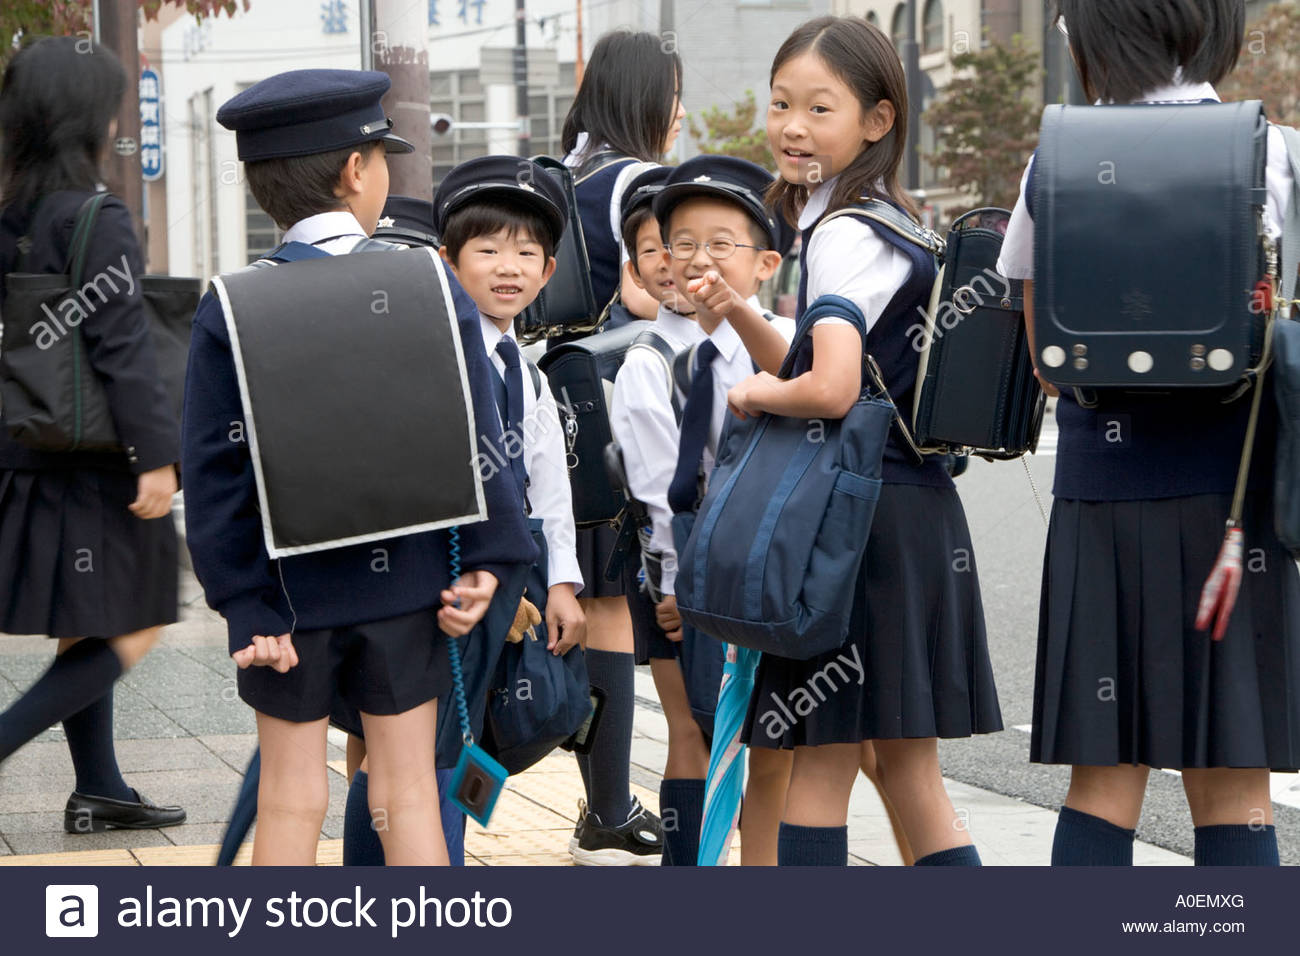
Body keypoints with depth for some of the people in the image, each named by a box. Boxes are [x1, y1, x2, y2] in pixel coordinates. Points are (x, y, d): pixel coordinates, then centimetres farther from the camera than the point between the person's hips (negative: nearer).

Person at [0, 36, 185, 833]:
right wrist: (158, 456, -20)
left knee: (86, 631, 17)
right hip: (96, 467, -8)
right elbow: (122, 347, -21)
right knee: (134, 630, 2)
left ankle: (98, 791, 24)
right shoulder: (98, 221, -17)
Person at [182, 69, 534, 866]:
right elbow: (476, 438, -6)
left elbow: (215, 469, -7)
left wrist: (246, 604, -5)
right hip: (406, 581, 1)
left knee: (291, 800, 8)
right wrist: (485, 561, -2)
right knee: (408, 793, 9)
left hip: (292, 583, 0)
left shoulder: (231, 308, -5)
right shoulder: (431, 286, -4)